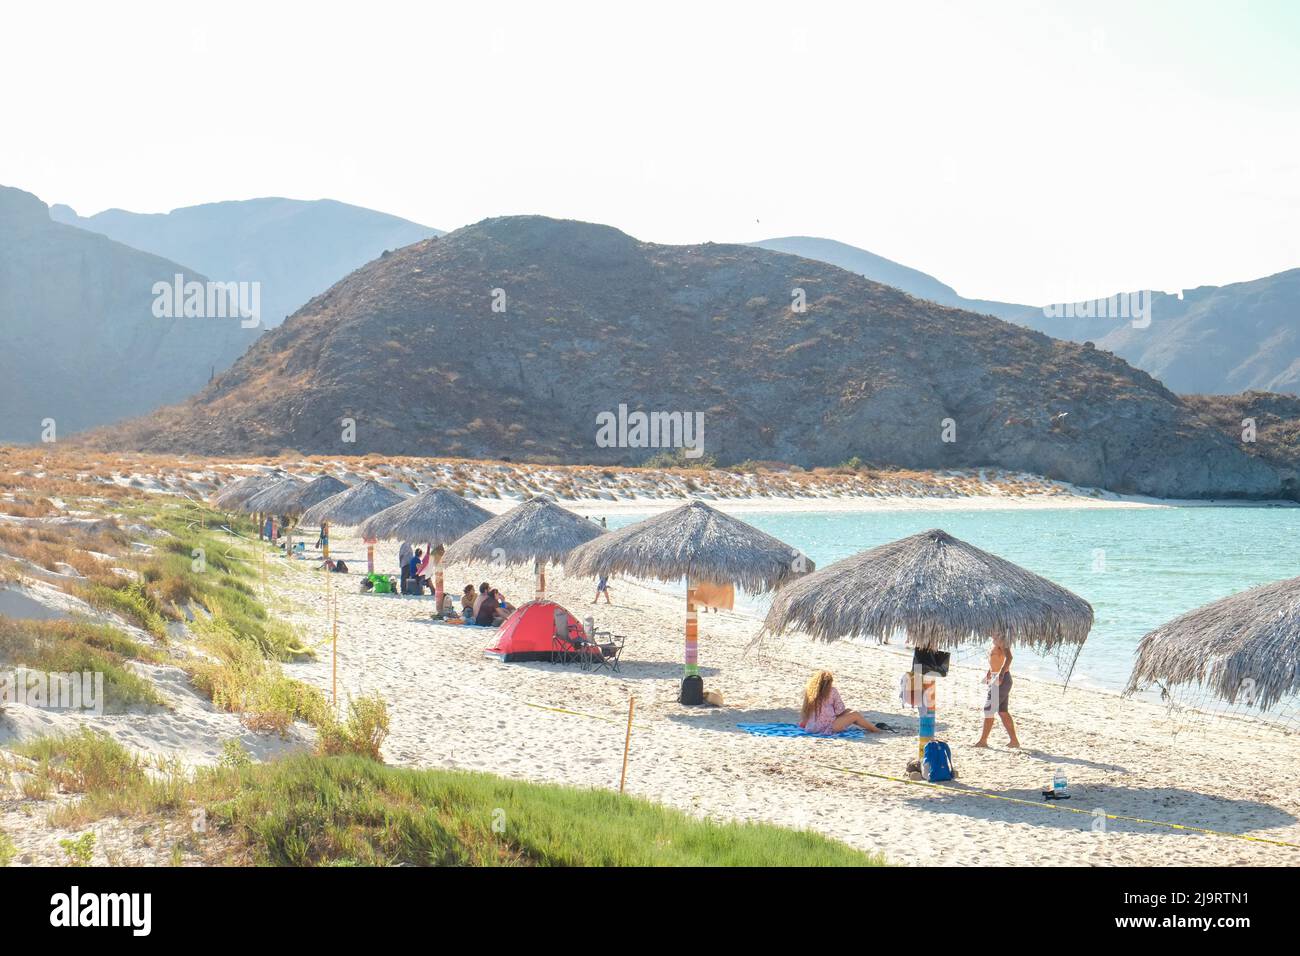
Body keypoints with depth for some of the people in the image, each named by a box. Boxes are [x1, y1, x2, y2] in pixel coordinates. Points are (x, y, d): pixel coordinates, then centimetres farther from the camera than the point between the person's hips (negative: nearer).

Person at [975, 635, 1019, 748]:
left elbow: (1009, 657, -29)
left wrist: (1001, 673, -35)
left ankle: (983, 740, 2)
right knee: (1003, 712, 12)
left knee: (988, 709, -4)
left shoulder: (1001, 639, -15)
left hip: (1001, 679, -10)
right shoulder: (996, 640, 15)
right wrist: (989, 672, 30)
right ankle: (1014, 741, 14)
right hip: (996, 678, 10)